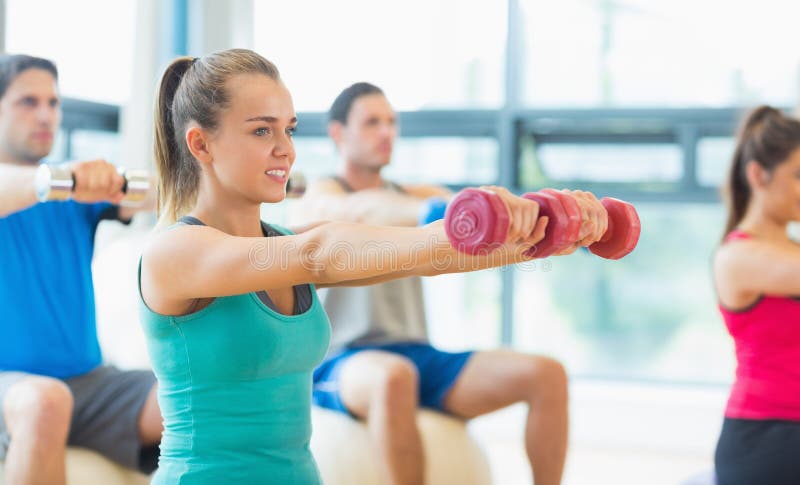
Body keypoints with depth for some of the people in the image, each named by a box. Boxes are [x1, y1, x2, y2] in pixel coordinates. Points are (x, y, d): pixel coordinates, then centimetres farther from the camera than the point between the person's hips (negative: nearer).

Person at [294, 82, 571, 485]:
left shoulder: (415, 196, 19)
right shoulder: (321, 197, 1)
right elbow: (362, 211, -24)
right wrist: (433, 212, -45)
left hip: (421, 358, 6)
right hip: (342, 367, -5)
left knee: (547, 375, -17)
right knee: (395, 377, -42)